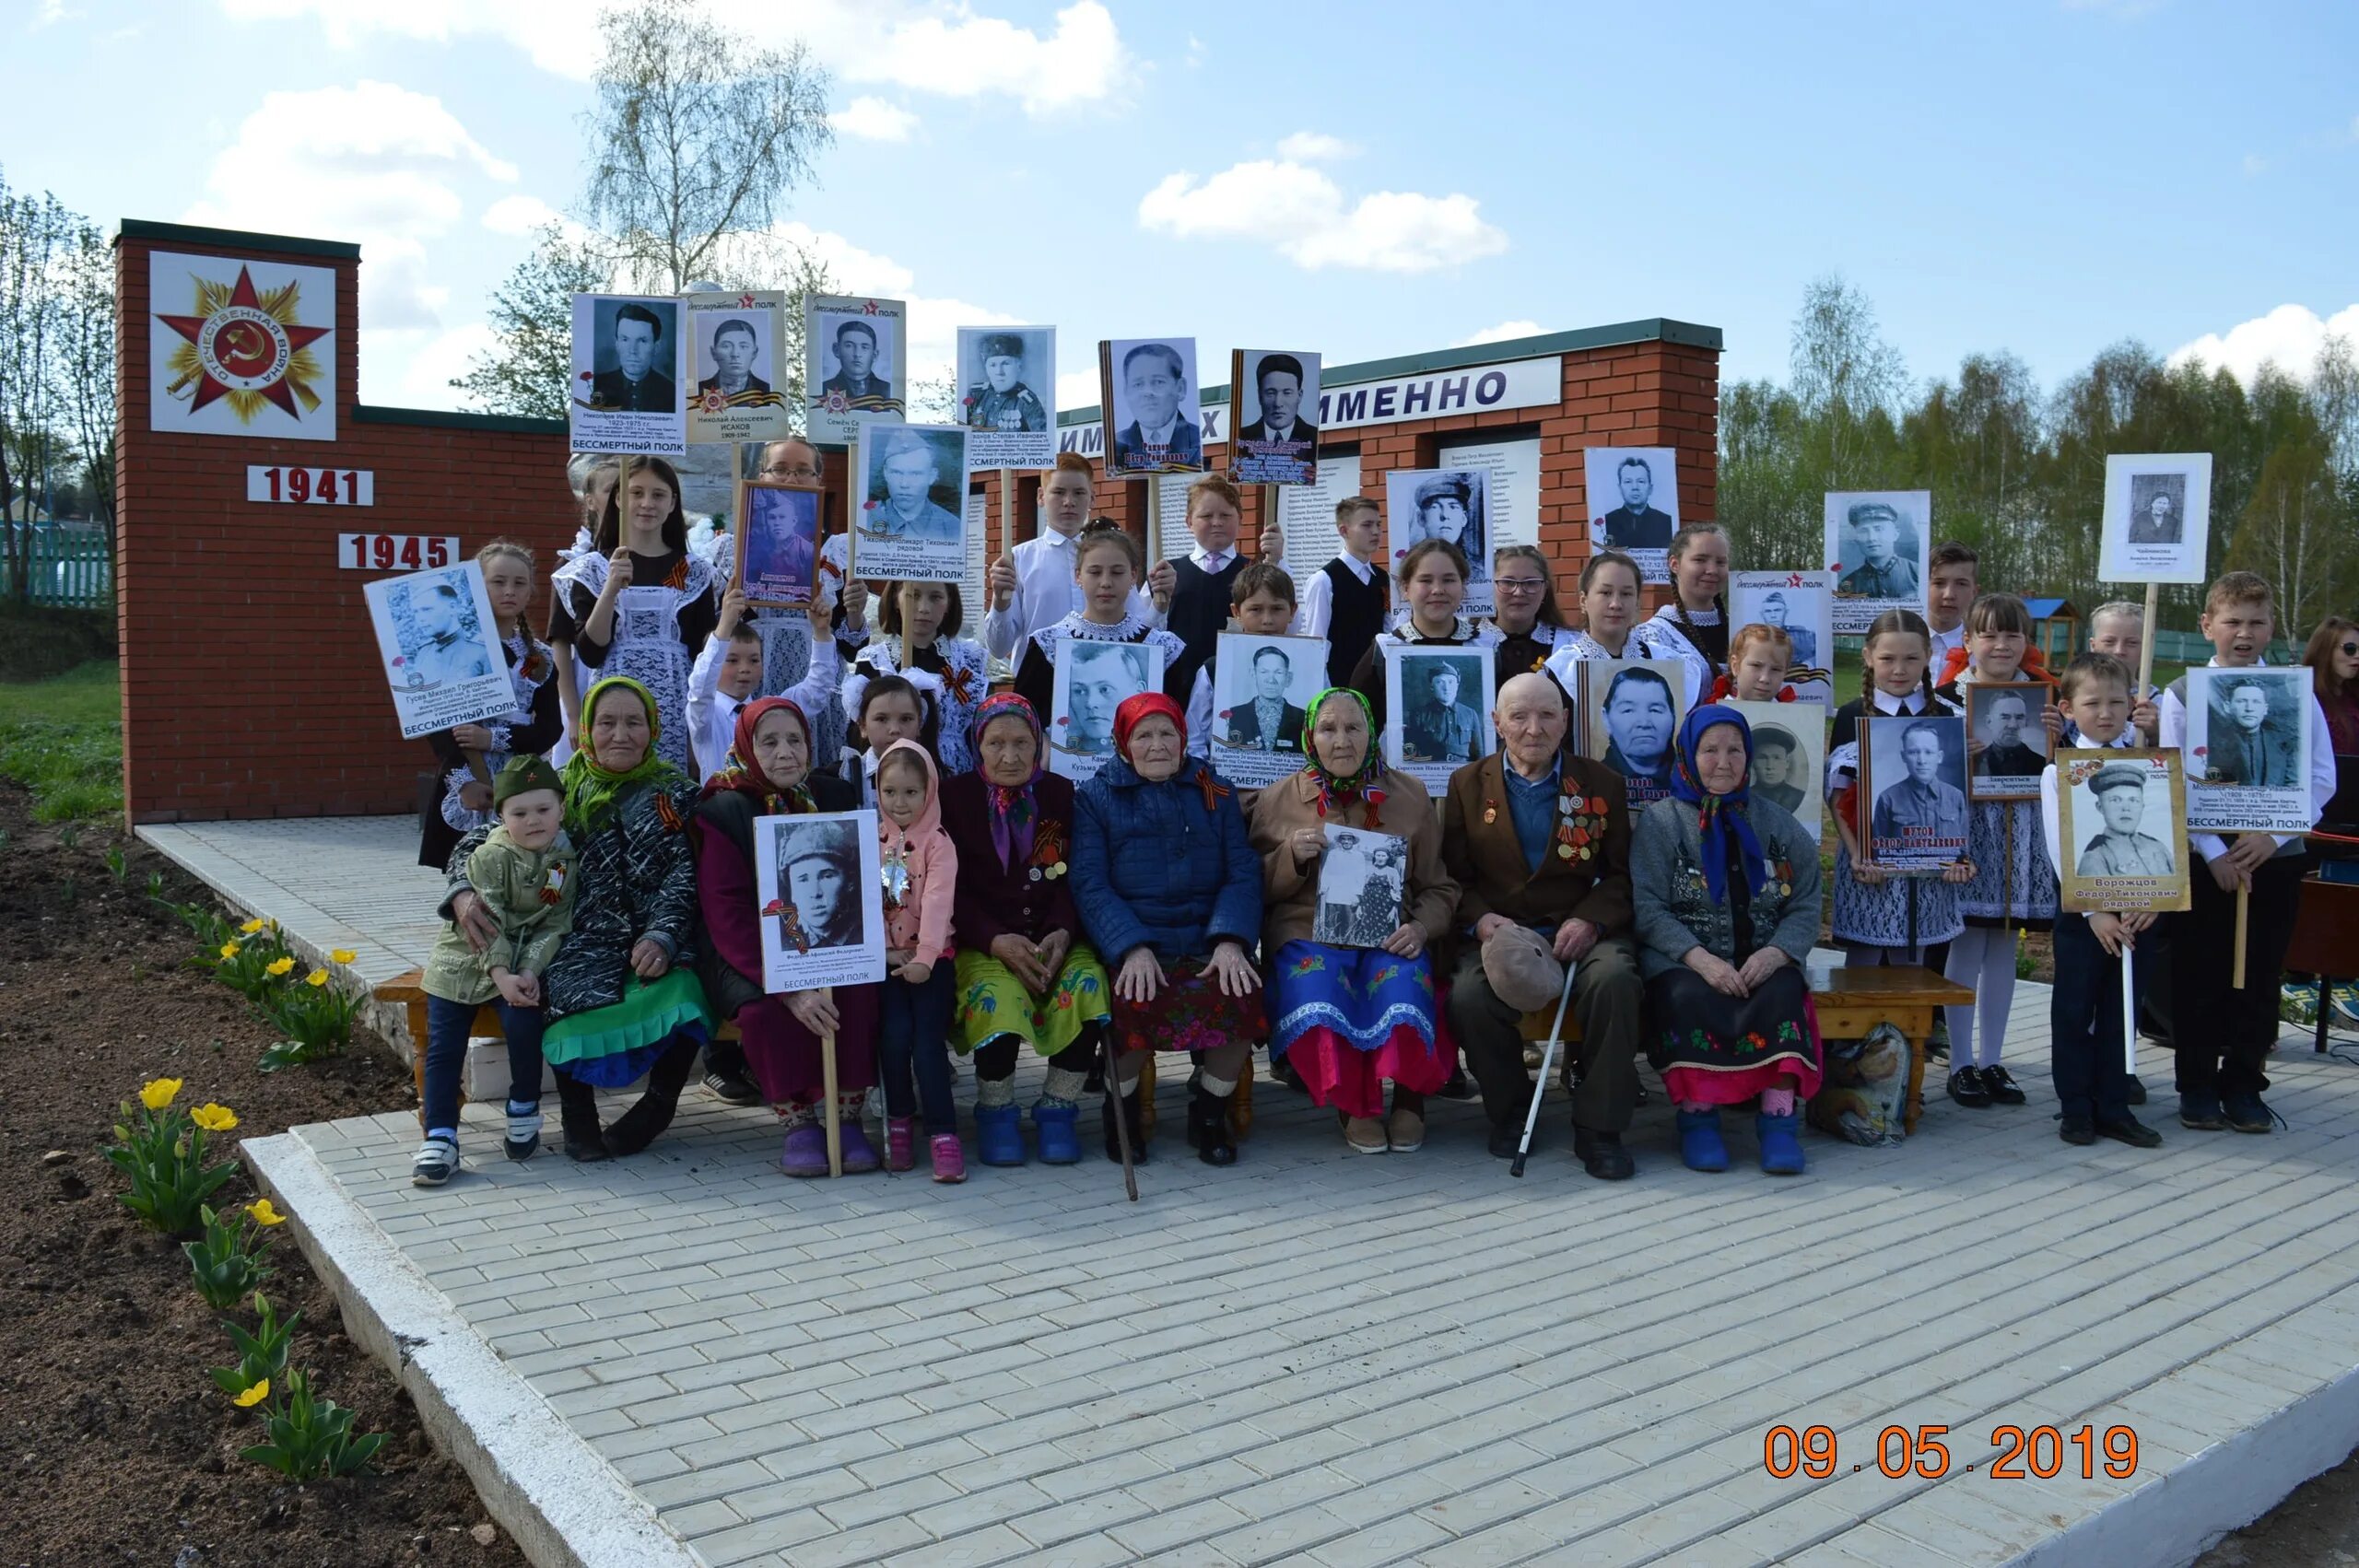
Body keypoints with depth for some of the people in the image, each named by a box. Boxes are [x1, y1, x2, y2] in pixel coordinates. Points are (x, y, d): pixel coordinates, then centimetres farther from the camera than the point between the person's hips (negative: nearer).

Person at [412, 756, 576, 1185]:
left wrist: (529, 972, -20)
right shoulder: (490, 857, -12)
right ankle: (440, 1139, 2)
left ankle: (524, 1110, 1)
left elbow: (554, 925, -7)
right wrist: (501, 973, -28)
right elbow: (488, 923, -18)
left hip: (522, 965, 1)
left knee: (524, 1025, -23)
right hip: (463, 961, -1)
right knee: (443, 1049, -4)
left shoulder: (566, 861, -4)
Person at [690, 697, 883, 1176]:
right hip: (752, 953, -2)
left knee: (860, 990, -28)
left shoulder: (834, 797, 5)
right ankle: (797, 1122, -12)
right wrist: (789, 987, -28)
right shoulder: (724, 812, -6)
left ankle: (847, 1116, -13)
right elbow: (727, 915, -14)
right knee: (765, 1007, -33)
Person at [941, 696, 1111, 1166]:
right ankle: (995, 1112, -7)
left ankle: (1058, 1109, -9)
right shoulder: (954, 796, 4)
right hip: (981, 944, -2)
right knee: (998, 998, -33)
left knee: (1089, 985, -29)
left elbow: (1077, 879, 7)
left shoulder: (1062, 795, 10)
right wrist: (995, 940, -17)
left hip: (1055, 938, 2)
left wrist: (1063, 933, -13)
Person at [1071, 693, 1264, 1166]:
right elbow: (1090, 886, -2)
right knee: (1134, 1002, -34)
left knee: (1241, 997, -30)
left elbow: (1243, 875, 6)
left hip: (1205, 943, 2)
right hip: (1126, 945, -2)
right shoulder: (1096, 798, 10)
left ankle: (1209, 1111, -3)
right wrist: (1132, 948, -19)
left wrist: (1231, 941, -13)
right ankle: (1122, 1110, -3)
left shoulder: (1216, 795, 17)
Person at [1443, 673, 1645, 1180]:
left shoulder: (1601, 783, 10)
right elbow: (1453, 875, 7)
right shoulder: (1467, 785, 10)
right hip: (1499, 932, 0)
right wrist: (1481, 919, -14)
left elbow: (1622, 873, 6)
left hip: (1578, 928, 0)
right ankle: (1509, 1111, -2)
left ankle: (1599, 1128, -17)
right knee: (1469, 996, -31)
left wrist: (1590, 920, -12)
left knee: (1615, 979, -33)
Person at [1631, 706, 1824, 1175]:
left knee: (1782, 993, -31)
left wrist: (1776, 953, -12)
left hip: (1763, 961, 2)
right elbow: (1648, 908, -4)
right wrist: (1700, 959, -19)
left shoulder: (1778, 825, 15)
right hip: (1682, 959, -2)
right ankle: (1696, 1116, -25)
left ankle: (1779, 1119, -28)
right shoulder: (1660, 821, 6)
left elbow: (1805, 907, 9)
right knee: (1689, 997, -35)